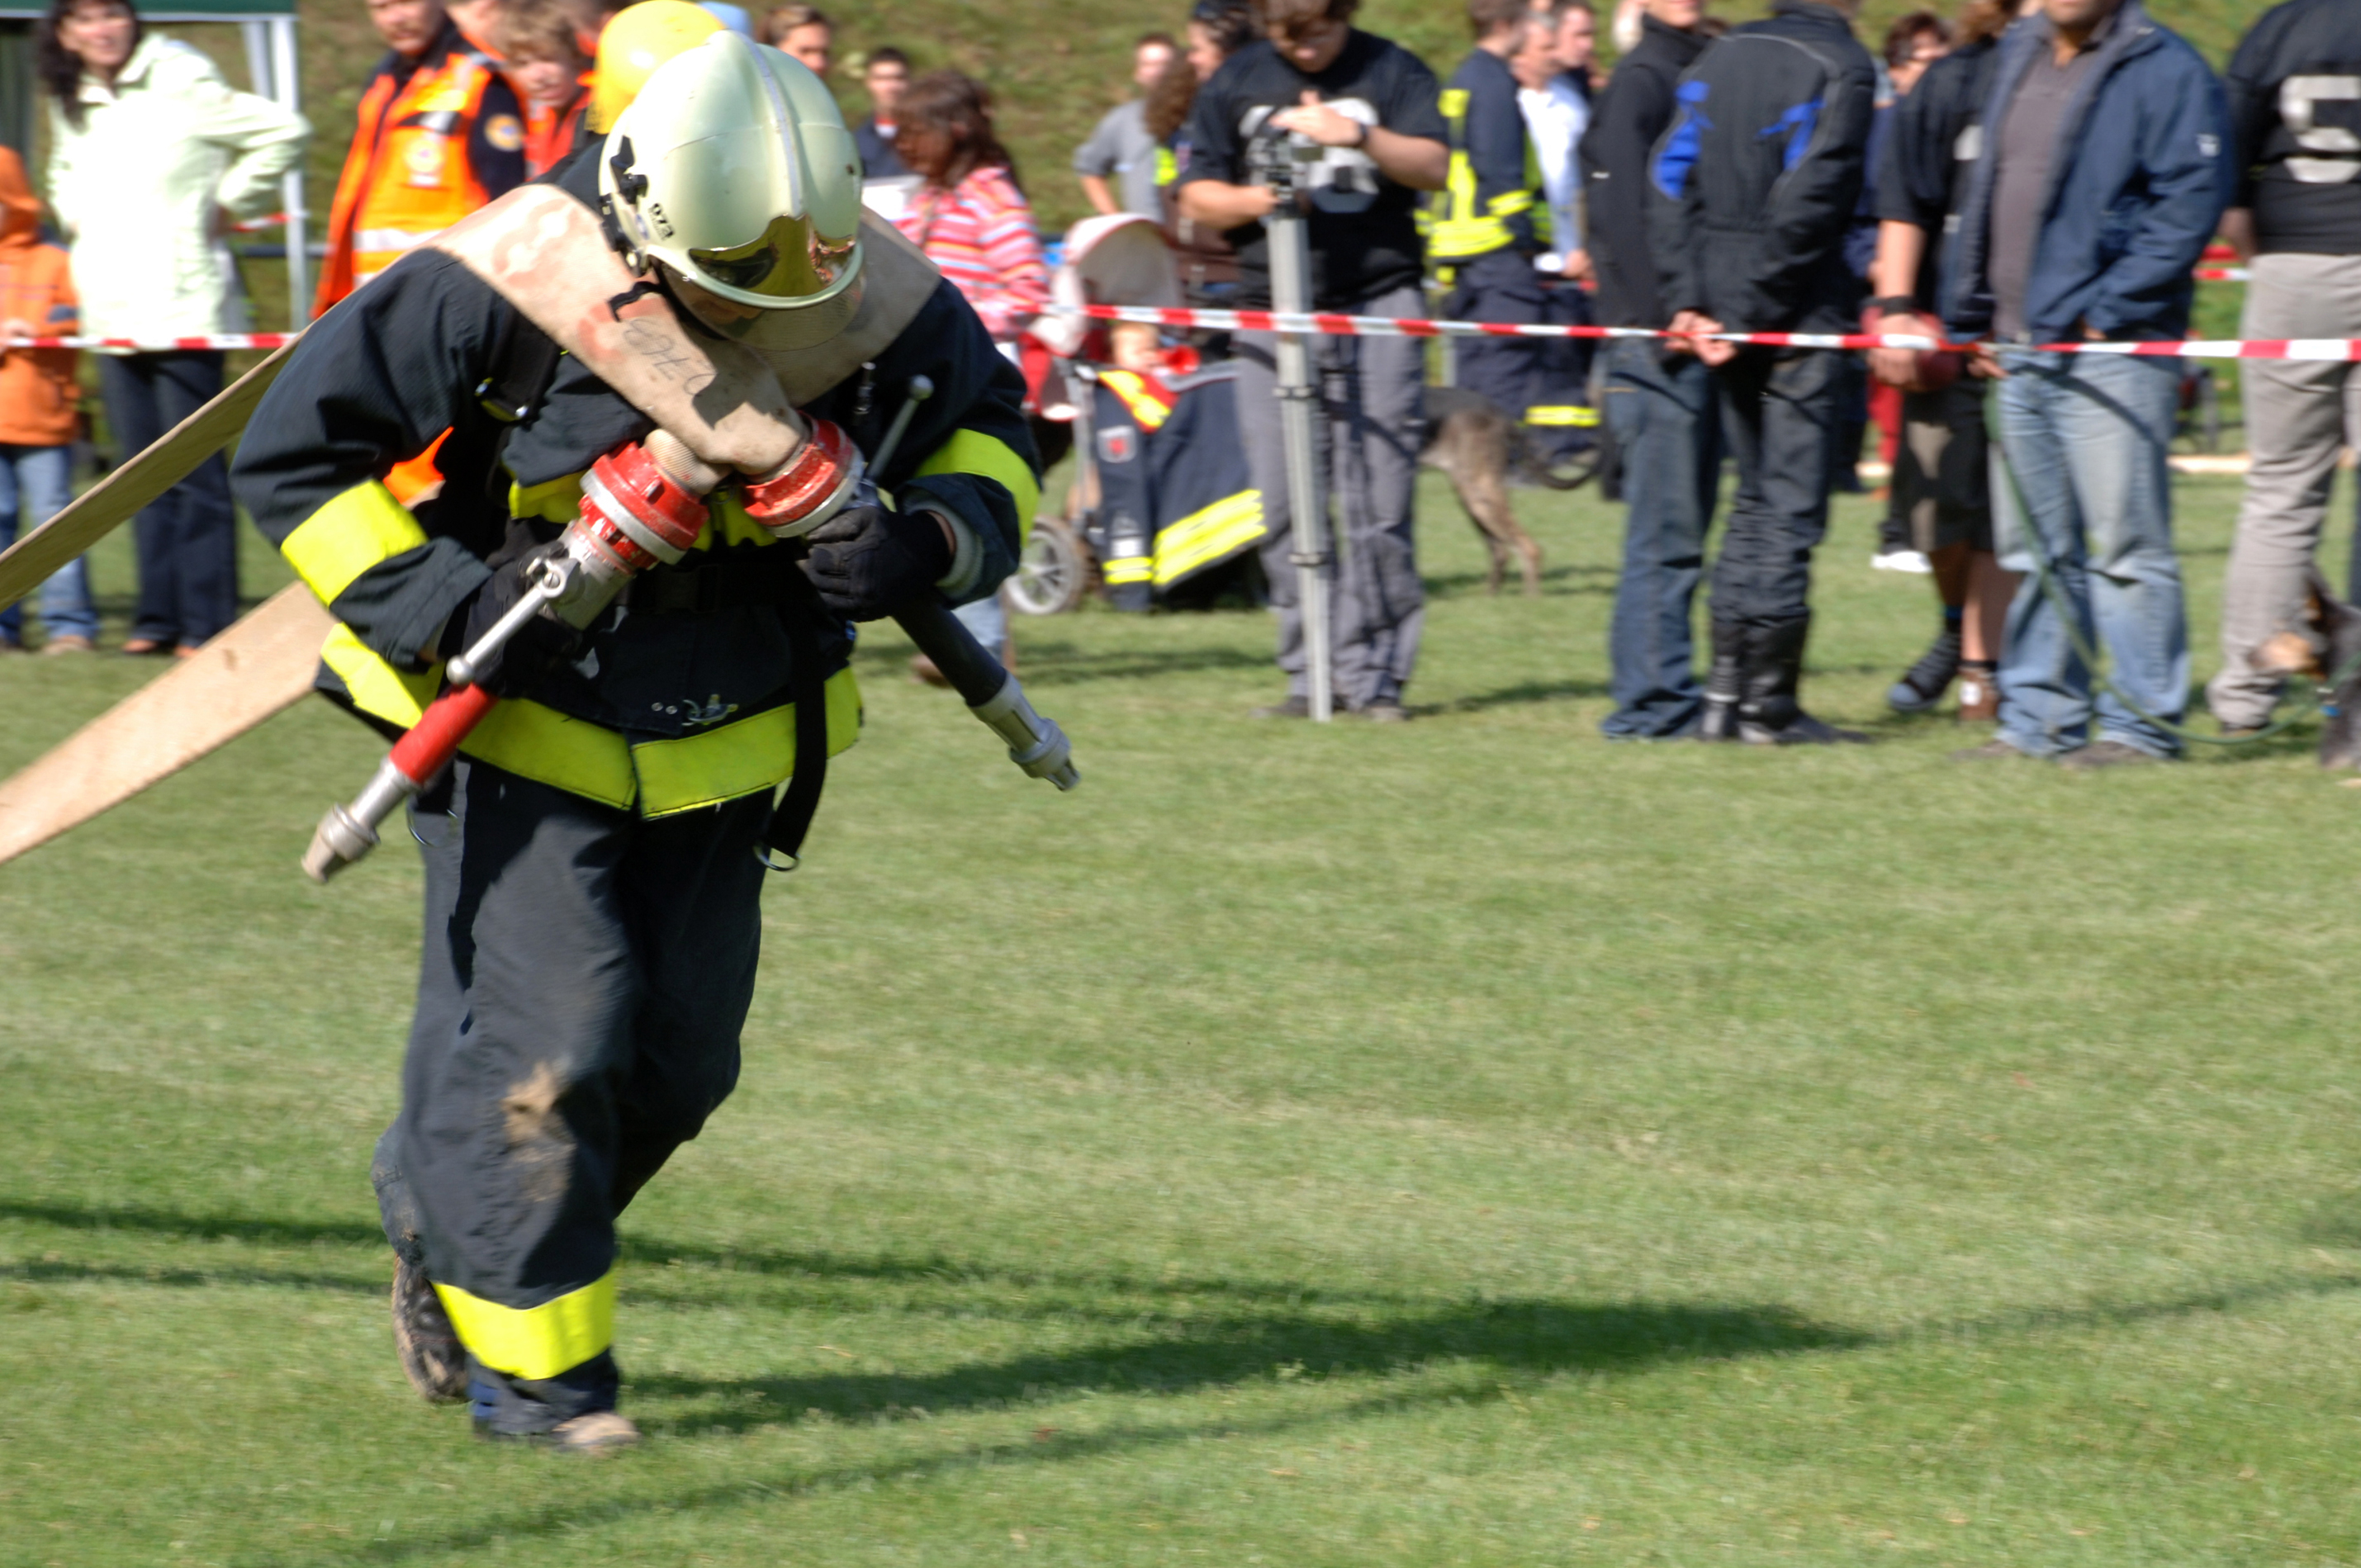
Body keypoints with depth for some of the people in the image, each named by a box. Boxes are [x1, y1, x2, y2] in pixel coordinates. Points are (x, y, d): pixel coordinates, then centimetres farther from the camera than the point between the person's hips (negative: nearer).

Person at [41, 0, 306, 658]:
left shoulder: (181, 82, -8)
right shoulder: (69, 104, 13)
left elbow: (282, 133, -9)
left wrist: (227, 205, -4)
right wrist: (74, 218, 17)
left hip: (181, 308, -6)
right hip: (111, 311, 6)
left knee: (194, 472, -6)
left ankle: (208, 623, -5)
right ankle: (160, 618, 12)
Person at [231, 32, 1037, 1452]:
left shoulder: (874, 301, -15)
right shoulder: (513, 287, -25)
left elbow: (994, 432, 3)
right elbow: (297, 448, -16)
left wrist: (932, 538, -19)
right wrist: (442, 606, -24)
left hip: (720, 742, 4)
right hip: (521, 726, -4)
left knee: (679, 1060, 7)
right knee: (545, 1042, -12)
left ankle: (456, 1241, 33)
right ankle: (524, 1359, 7)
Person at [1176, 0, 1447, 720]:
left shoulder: (1391, 71, 6)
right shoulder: (1235, 83, 12)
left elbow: (1433, 167, -5)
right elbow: (1197, 195, 13)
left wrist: (1358, 135, -19)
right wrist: (1257, 199, -7)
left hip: (1377, 308, -2)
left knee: (1378, 504, -6)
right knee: (1285, 504, -1)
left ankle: (1373, 676, -2)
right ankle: (1308, 677, 5)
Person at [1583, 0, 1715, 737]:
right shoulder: (1640, 80, -9)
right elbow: (1620, 212, -15)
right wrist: (1666, 321, -18)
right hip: (1657, 345, -8)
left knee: (1681, 530, 11)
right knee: (1666, 533, -6)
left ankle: (1658, 698, 15)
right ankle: (1655, 702, -2)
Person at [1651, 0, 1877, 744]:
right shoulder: (1841, 68, -10)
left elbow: (1671, 180, 4)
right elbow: (1807, 204, -17)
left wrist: (1689, 299, 0)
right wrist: (1751, 314, -12)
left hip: (1721, 300, 6)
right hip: (1801, 318, -6)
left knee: (1754, 499, 16)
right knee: (1791, 505, 0)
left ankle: (1725, 691, 12)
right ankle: (1769, 702, 0)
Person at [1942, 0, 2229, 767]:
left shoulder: (2164, 71, -8)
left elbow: (2190, 203, -14)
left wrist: (2109, 309, -17)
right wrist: (1972, 313, 16)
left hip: (2110, 349, -8)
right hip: (2019, 351, 8)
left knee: (2126, 548, -6)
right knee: (2038, 553, 12)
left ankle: (2142, 724, -2)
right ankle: (2040, 718, 18)